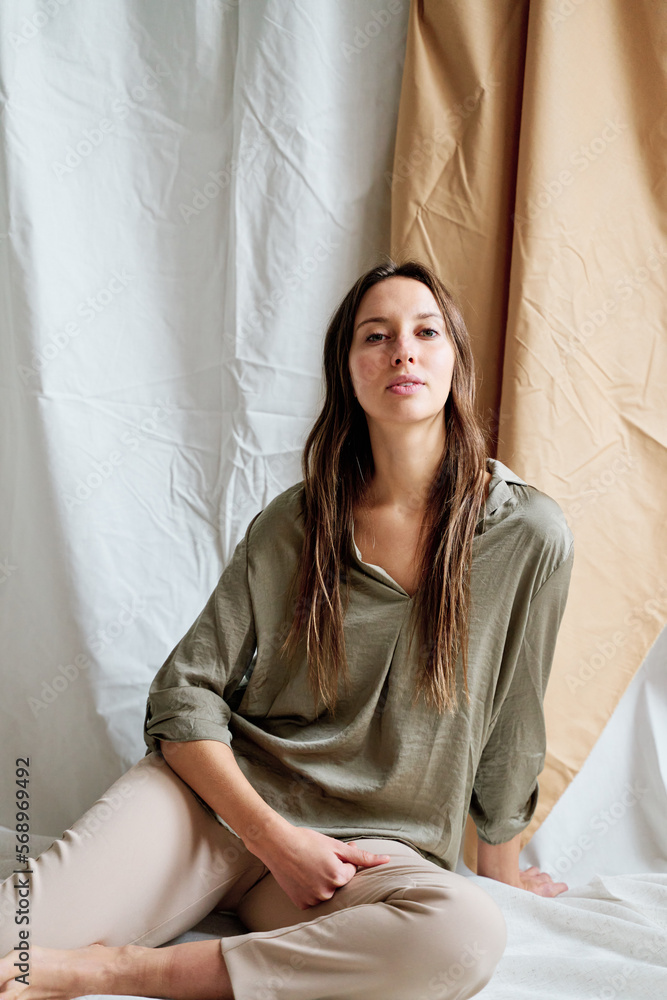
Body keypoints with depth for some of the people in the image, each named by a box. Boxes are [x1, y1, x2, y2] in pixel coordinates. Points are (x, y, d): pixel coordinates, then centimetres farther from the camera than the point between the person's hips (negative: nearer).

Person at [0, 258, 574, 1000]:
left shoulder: (529, 534, -6)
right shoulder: (293, 523, 0)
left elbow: (510, 725, 6)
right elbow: (182, 693, 0)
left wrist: (501, 868, 19)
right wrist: (275, 835, -13)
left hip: (369, 850, 1)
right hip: (221, 794, 0)